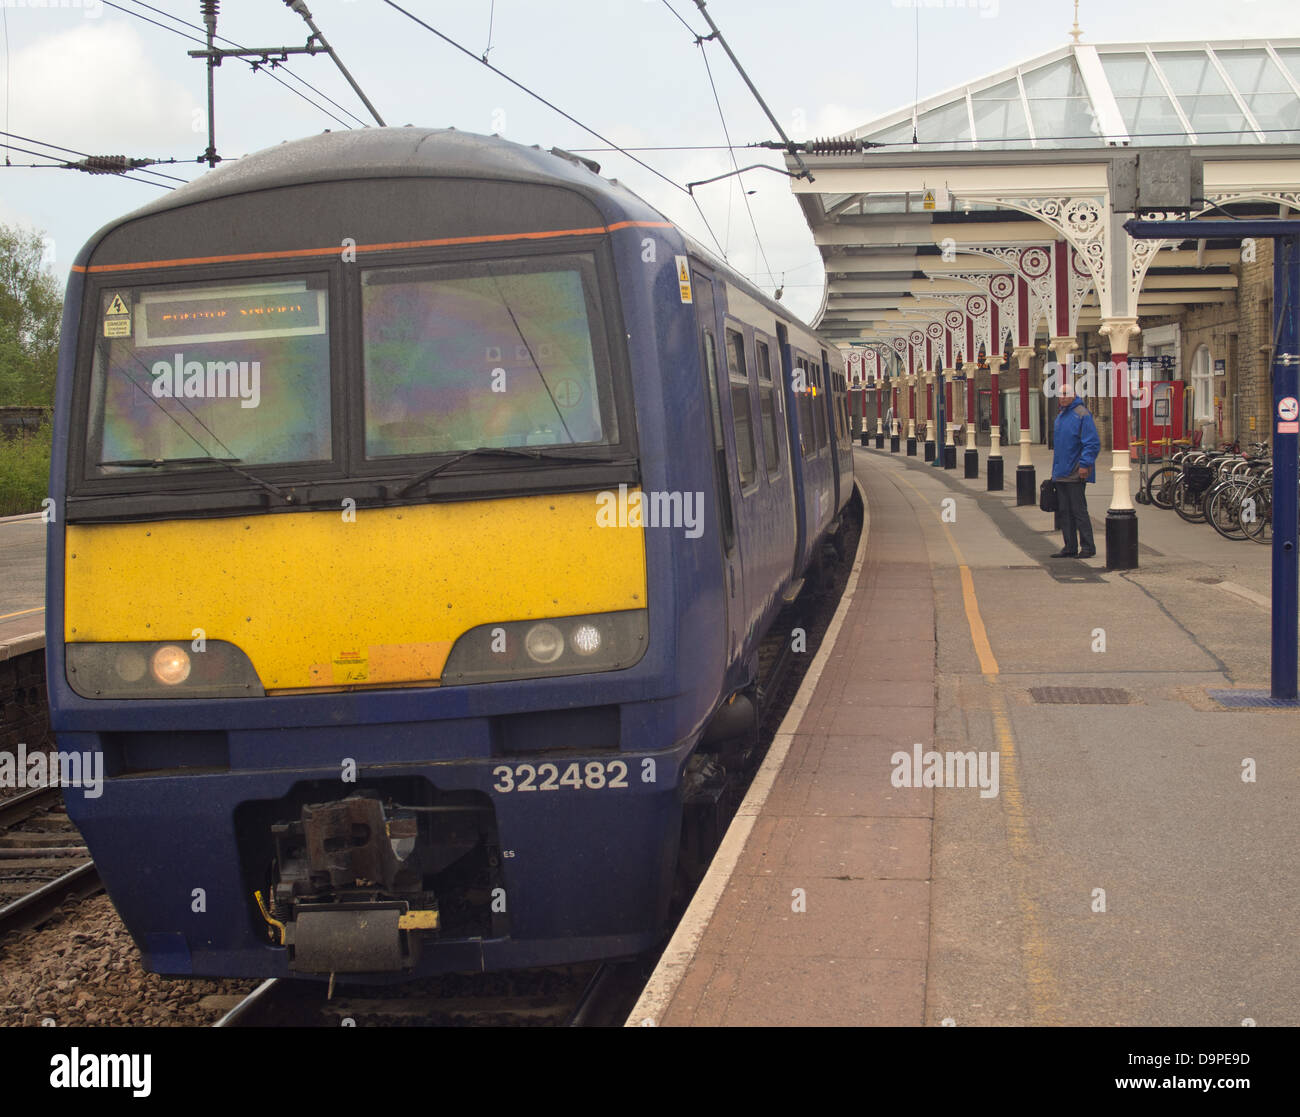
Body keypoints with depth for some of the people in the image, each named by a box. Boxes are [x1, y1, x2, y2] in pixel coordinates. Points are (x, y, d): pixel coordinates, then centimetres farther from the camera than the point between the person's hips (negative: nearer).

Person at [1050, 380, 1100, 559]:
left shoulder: (1082, 414, -12)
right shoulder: (1061, 415, 16)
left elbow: (1092, 443, -17)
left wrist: (1085, 465, -22)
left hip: (1075, 474, -9)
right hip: (1061, 473, 9)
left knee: (1078, 510, -6)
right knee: (1065, 511, 11)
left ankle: (1087, 547, 0)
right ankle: (1070, 547, 17)